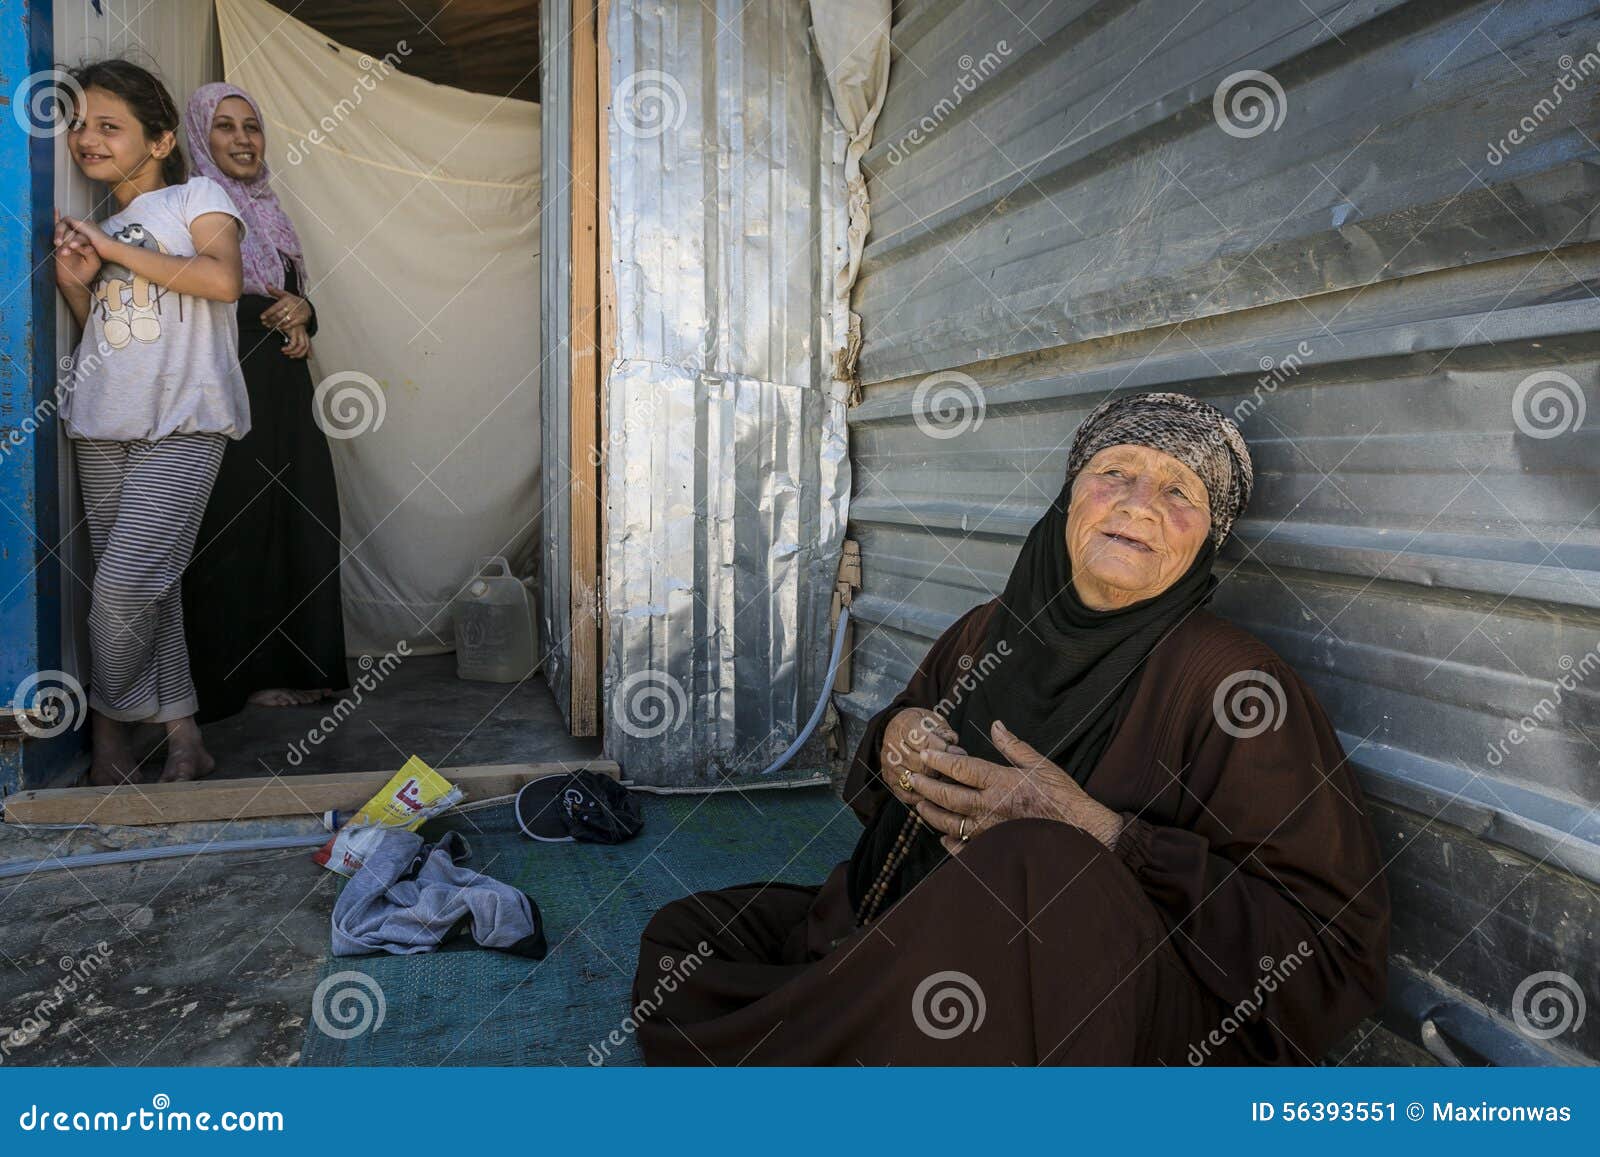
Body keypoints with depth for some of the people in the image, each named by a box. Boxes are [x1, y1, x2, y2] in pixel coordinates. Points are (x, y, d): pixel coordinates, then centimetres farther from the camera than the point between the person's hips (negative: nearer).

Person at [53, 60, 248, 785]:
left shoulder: (197, 197, 4)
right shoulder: (97, 228, 23)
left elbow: (221, 277, -16)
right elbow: (96, 331, 25)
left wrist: (114, 250, -8)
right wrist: (74, 283, 7)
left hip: (179, 426, -6)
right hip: (101, 429, 7)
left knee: (125, 585, -12)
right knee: (146, 587, 4)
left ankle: (109, 724, 9)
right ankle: (182, 739, 12)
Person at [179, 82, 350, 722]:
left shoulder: (267, 209, 19)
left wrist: (300, 313, 2)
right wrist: (270, 312, -12)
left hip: (285, 387, 7)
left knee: (300, 518, 5)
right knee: (238, 524, -4)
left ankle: (298, 664, 15)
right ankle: (244, 675, 5)